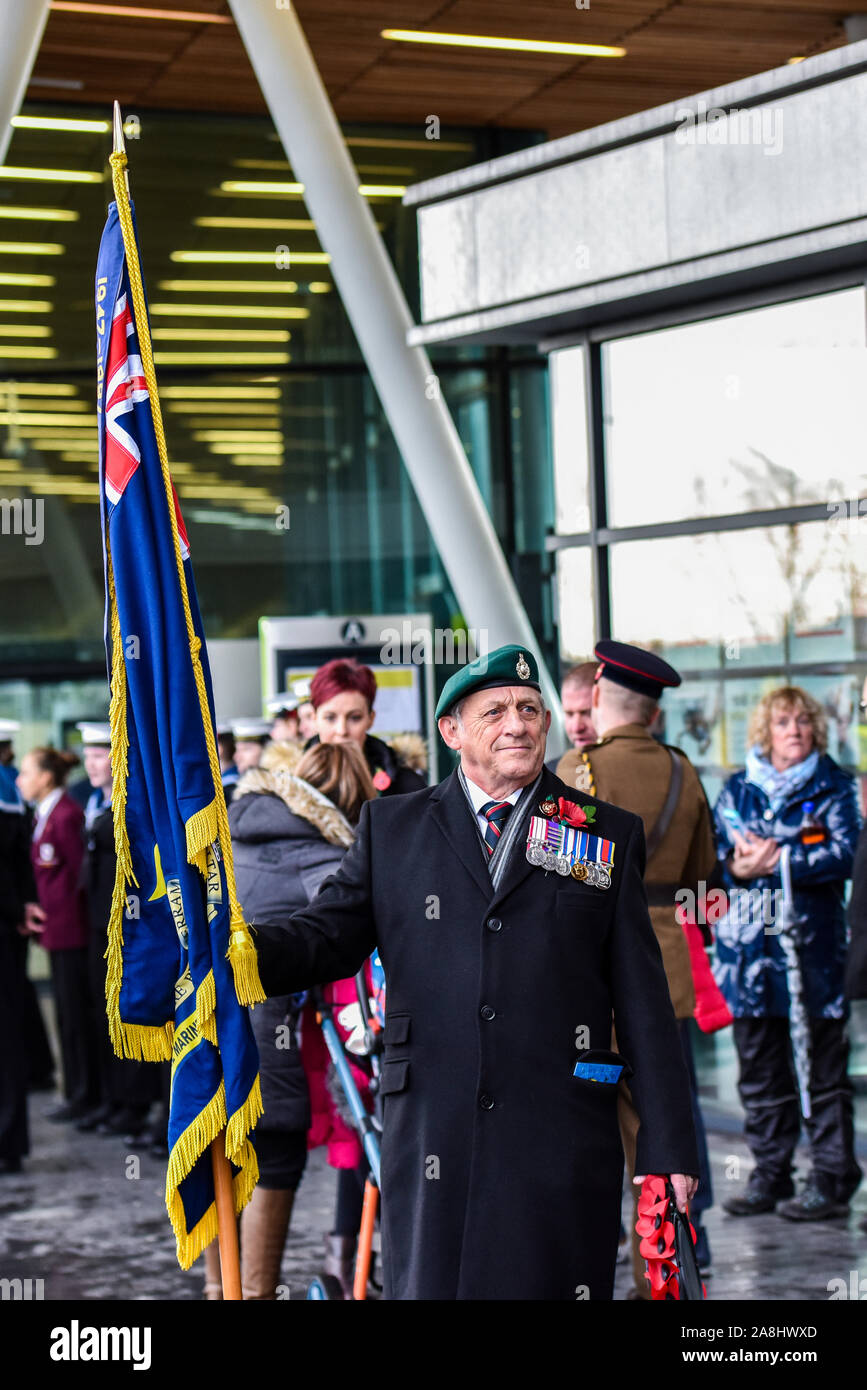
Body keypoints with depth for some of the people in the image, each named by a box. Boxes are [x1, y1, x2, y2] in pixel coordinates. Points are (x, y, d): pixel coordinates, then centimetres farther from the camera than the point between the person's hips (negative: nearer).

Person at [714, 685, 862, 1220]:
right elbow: (712, 851, 9)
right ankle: (770, 1174, 17)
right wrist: (736, 866, -12)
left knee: (823, 1068, -1)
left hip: (812, 942, -4)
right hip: (750, 944, 4)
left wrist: (774, 861, -14)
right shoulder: (739, 789, 14)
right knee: (760, 1069, 8)